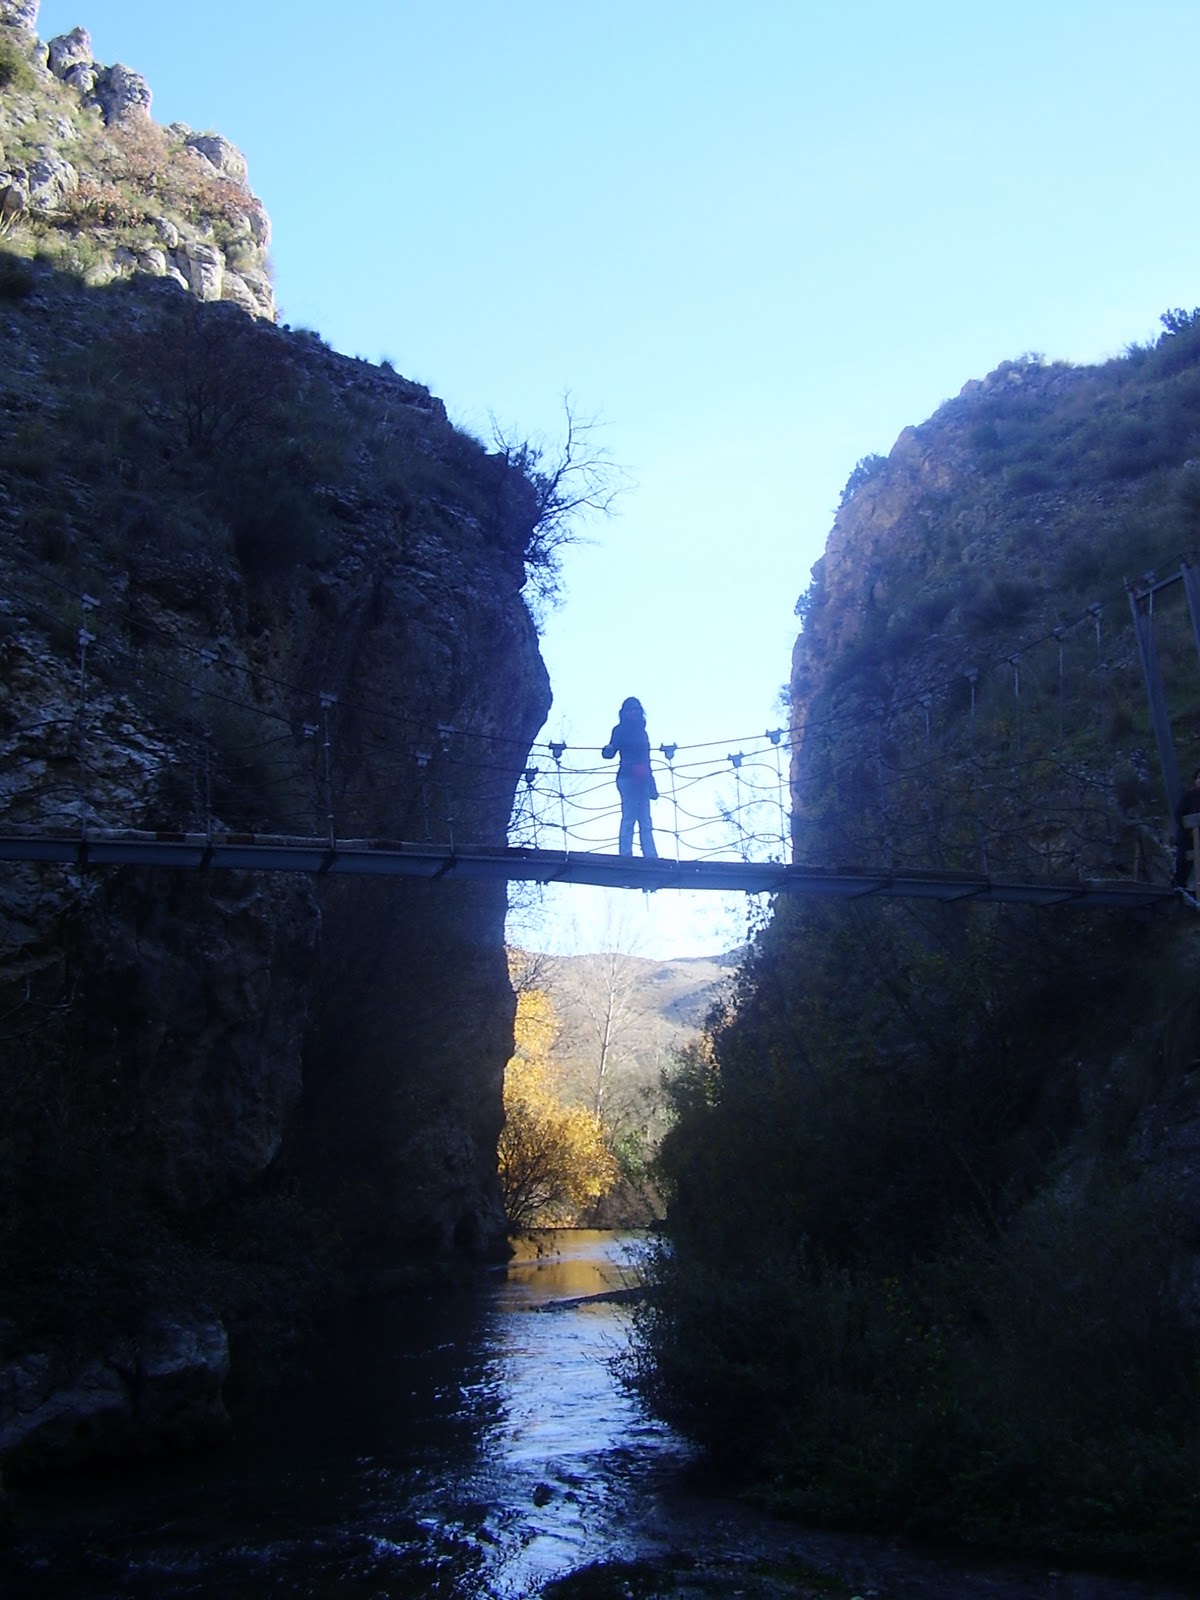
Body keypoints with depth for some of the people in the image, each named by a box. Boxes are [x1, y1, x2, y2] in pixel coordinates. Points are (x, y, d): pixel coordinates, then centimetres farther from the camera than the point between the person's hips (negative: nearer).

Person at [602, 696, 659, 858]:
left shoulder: (642, 732, 21)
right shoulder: (620, 730, 6)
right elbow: (611, 752, -7)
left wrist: (652, 785, 17)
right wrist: (608, 750, -31)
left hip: (642, 781, 6)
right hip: (627, 778, -6)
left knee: (645, 823, -1)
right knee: (628, 817, -14)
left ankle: (652, 857, -6)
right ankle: (626, 855, -17)